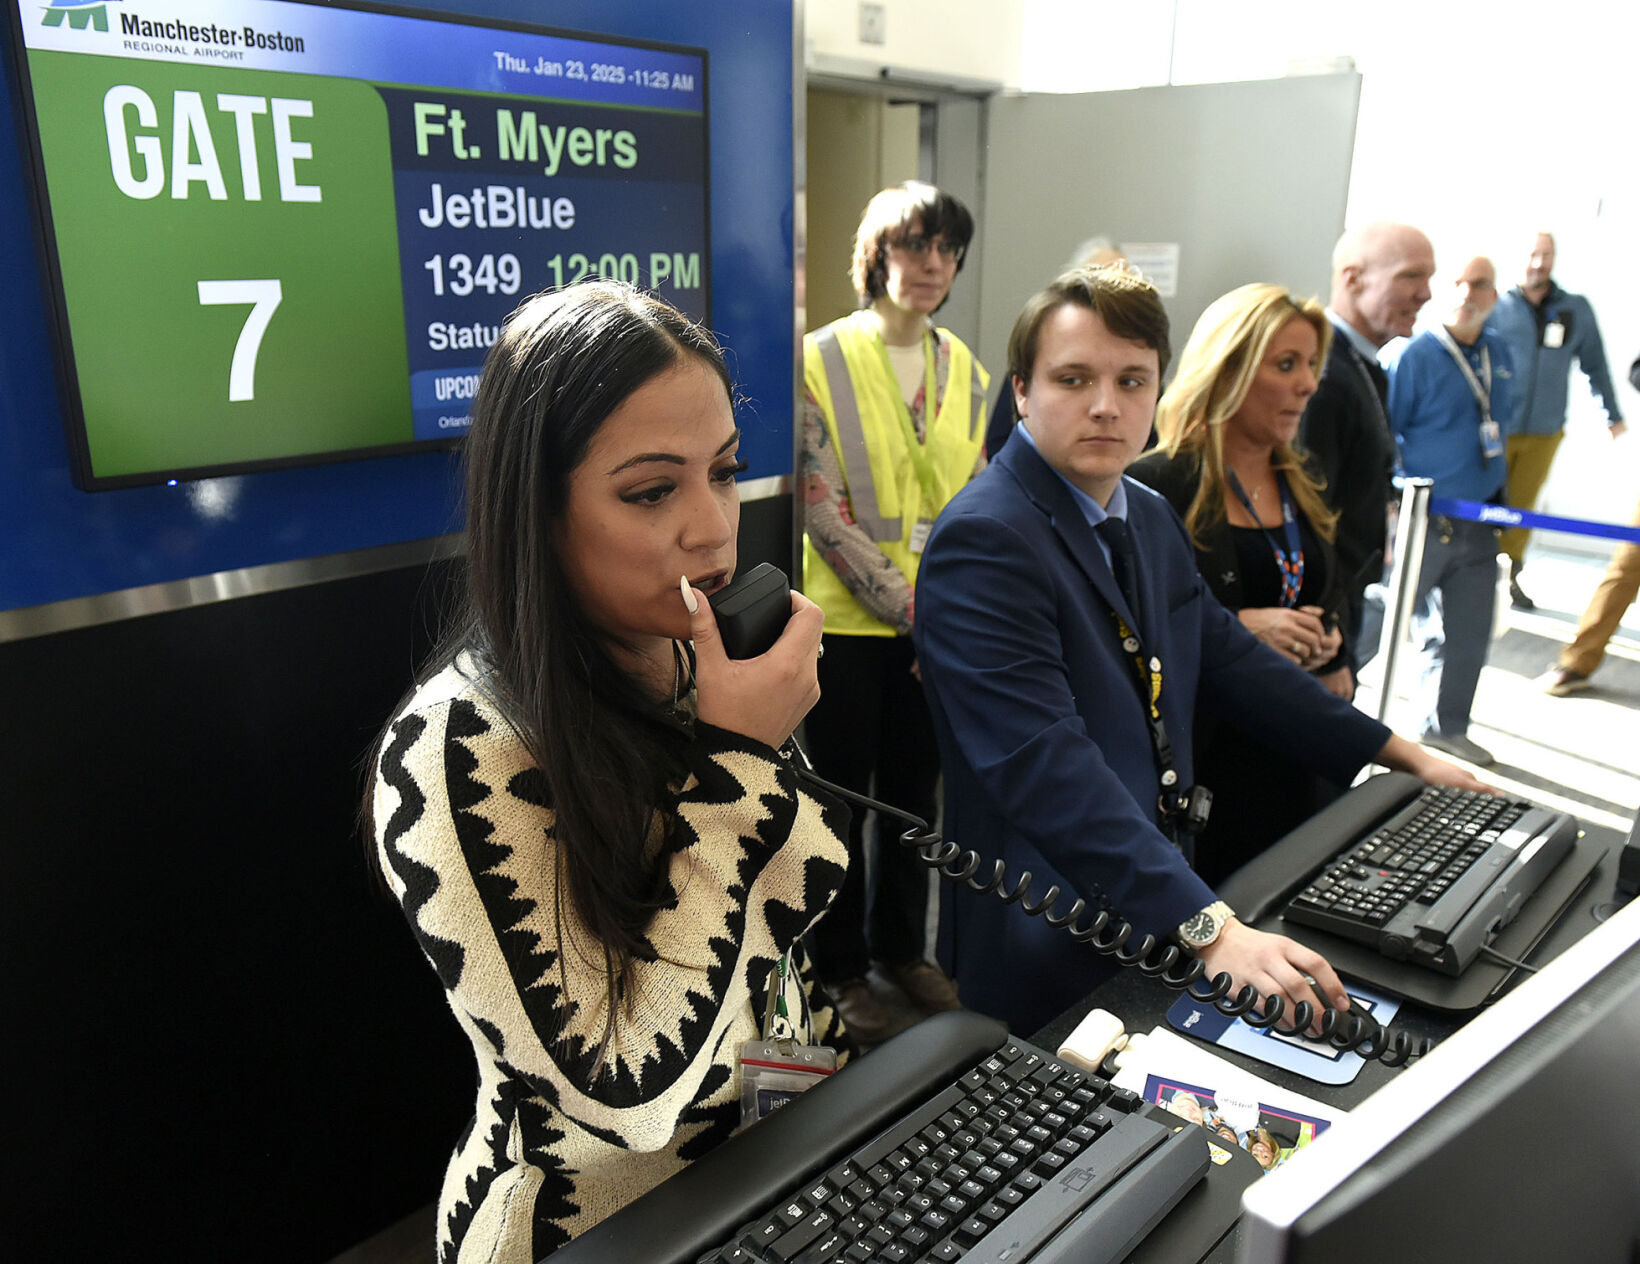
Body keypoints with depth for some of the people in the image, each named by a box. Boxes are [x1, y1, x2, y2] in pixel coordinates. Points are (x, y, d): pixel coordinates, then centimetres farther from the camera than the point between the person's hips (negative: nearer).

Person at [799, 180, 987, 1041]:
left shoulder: (964, 369, 7)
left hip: (941, 631, 5)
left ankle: (902, 948, 35)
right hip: (848, 623, -4)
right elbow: (823, 512, -15)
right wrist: (914, 611, -15)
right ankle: (840, 968, 27)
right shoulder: (823, 359, -9)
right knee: (842, 798, 8)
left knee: (914, 792, 16)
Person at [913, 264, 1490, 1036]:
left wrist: (1400, 755, 17)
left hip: (1165, 904, 8)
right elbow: (1048, 767, -30)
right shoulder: (982, 542, -21)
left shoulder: (1149, 516, 8)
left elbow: (1229, 658, 16)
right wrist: (1207, 929, -34)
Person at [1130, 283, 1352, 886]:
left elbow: (1332, 601, 22)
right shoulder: (1157, 485, -10)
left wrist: (1329, 650, 1)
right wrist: (1238, 628, -20)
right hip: (1203, 754, -6)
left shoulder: (1301, 486, 13)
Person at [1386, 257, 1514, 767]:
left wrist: (1498, 499, 17)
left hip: (1477, 524, 6)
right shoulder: (1416, 356, -11)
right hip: (1422, 519, -6)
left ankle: (1446, 726, 29)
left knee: (1470, 629, 12)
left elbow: (1497, 428, 20)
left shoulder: (1498, 356, 9)